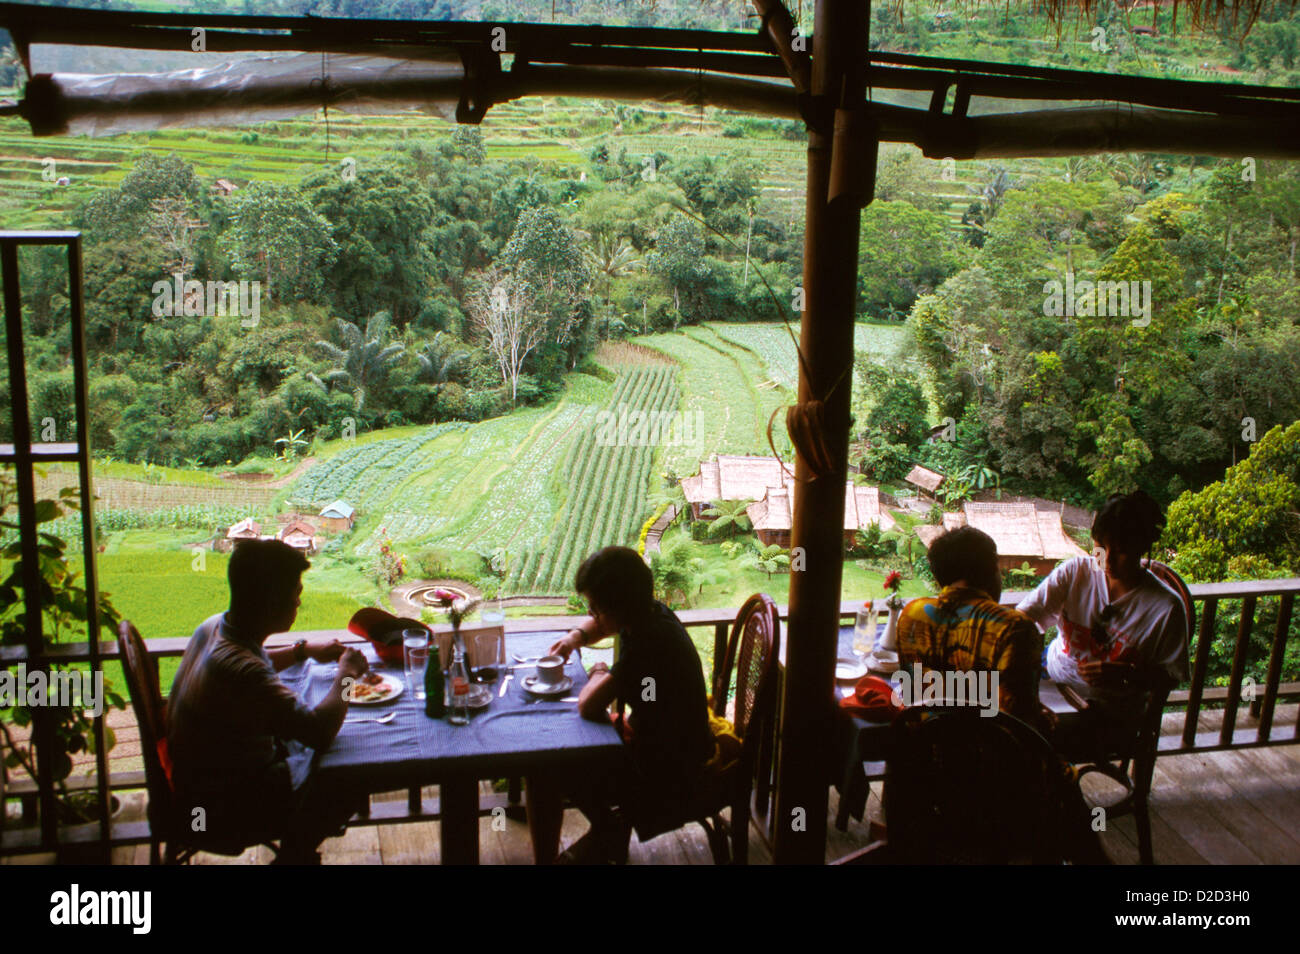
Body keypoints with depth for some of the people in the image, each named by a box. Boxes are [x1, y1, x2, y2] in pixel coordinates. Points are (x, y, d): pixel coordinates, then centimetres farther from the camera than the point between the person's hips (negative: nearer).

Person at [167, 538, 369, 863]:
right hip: (222, 811, -9)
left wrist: (303, 650, 11)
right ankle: (294, 854, 22)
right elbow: (320, 732, -36)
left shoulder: (215, 626, -6)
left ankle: (296, 847, 32)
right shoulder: (239, 670, -37)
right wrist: (345, 675, -20)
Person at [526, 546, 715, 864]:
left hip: (667, 776, -10)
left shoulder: (648, 643, -30)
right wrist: (575, 638, 1)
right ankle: (610, 836, 29)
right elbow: (600, 623, 21)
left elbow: (587, 706, -31)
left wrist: (598, 675, -10)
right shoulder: (651, 613, -2)